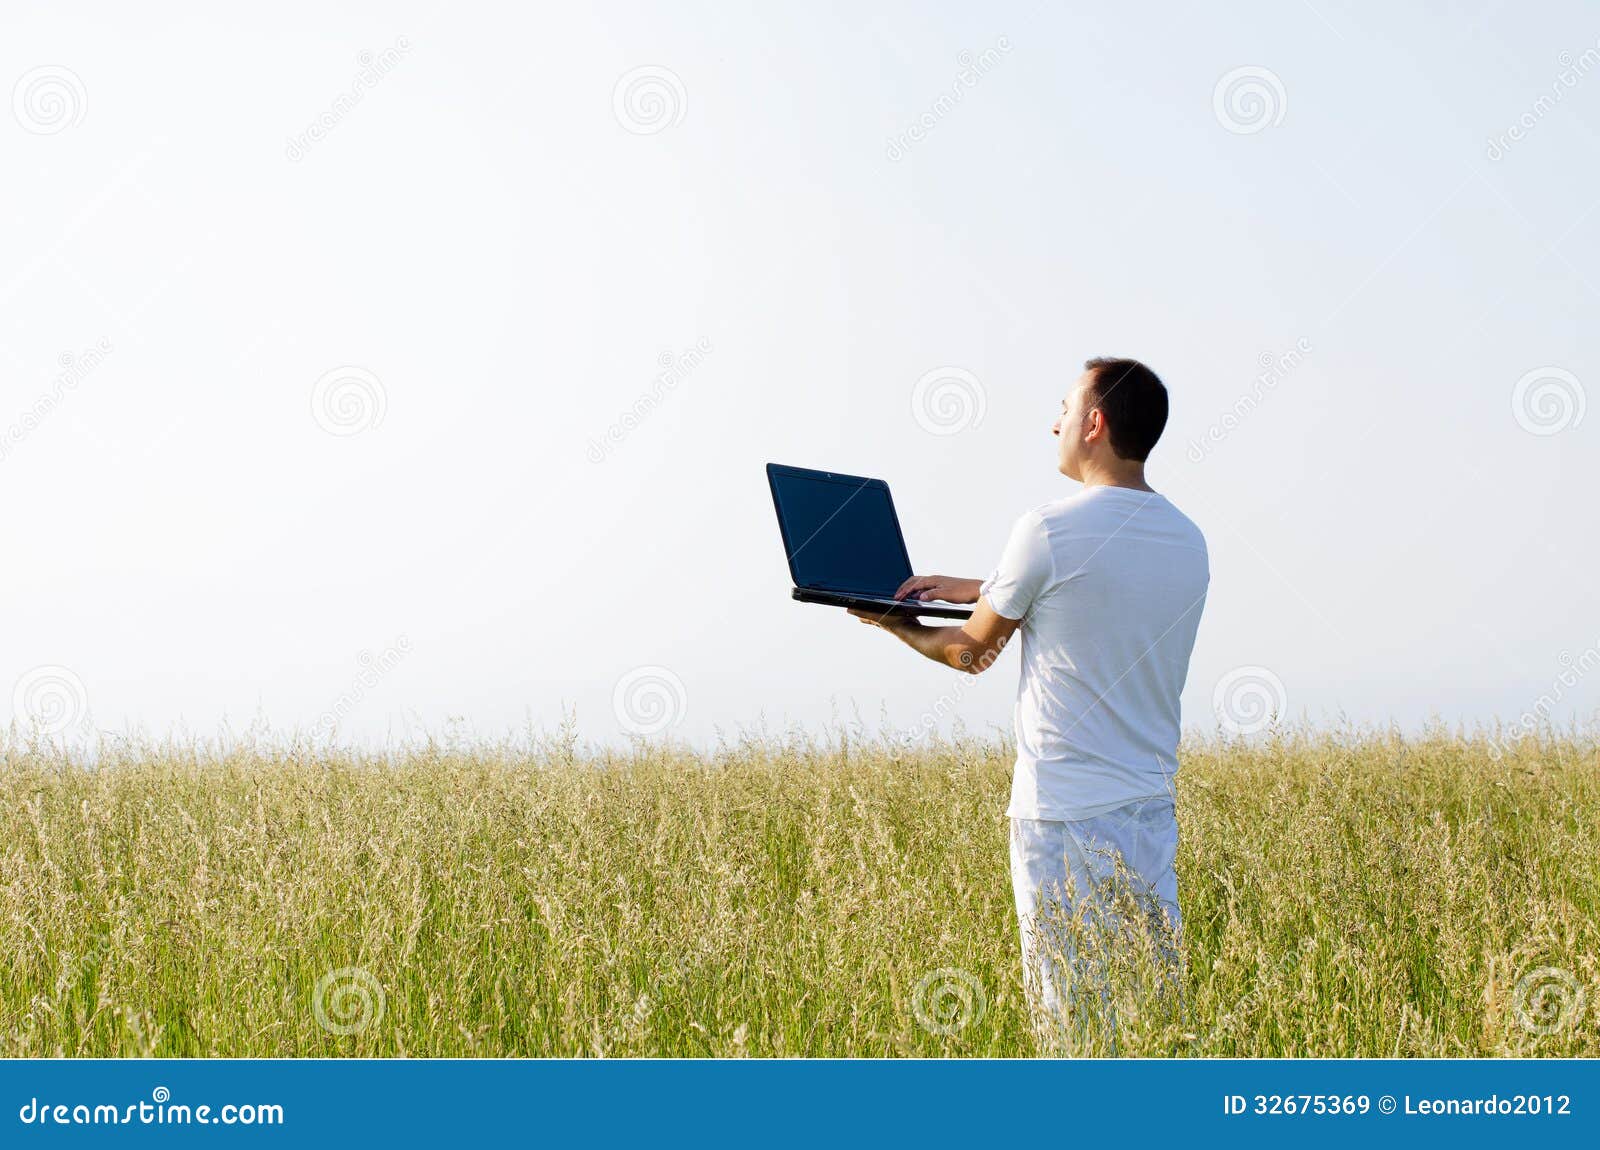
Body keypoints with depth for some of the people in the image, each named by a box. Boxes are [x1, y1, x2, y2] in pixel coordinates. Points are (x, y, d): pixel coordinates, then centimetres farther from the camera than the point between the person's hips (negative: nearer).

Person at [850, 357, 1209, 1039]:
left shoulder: (1049, 531, -12)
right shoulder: (1188, 541, 9)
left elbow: (974, 653, 1)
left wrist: (897, 626, 19)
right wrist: (978, 589, 26)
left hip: (1064, 815, -6)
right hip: (1152, 807, 6)